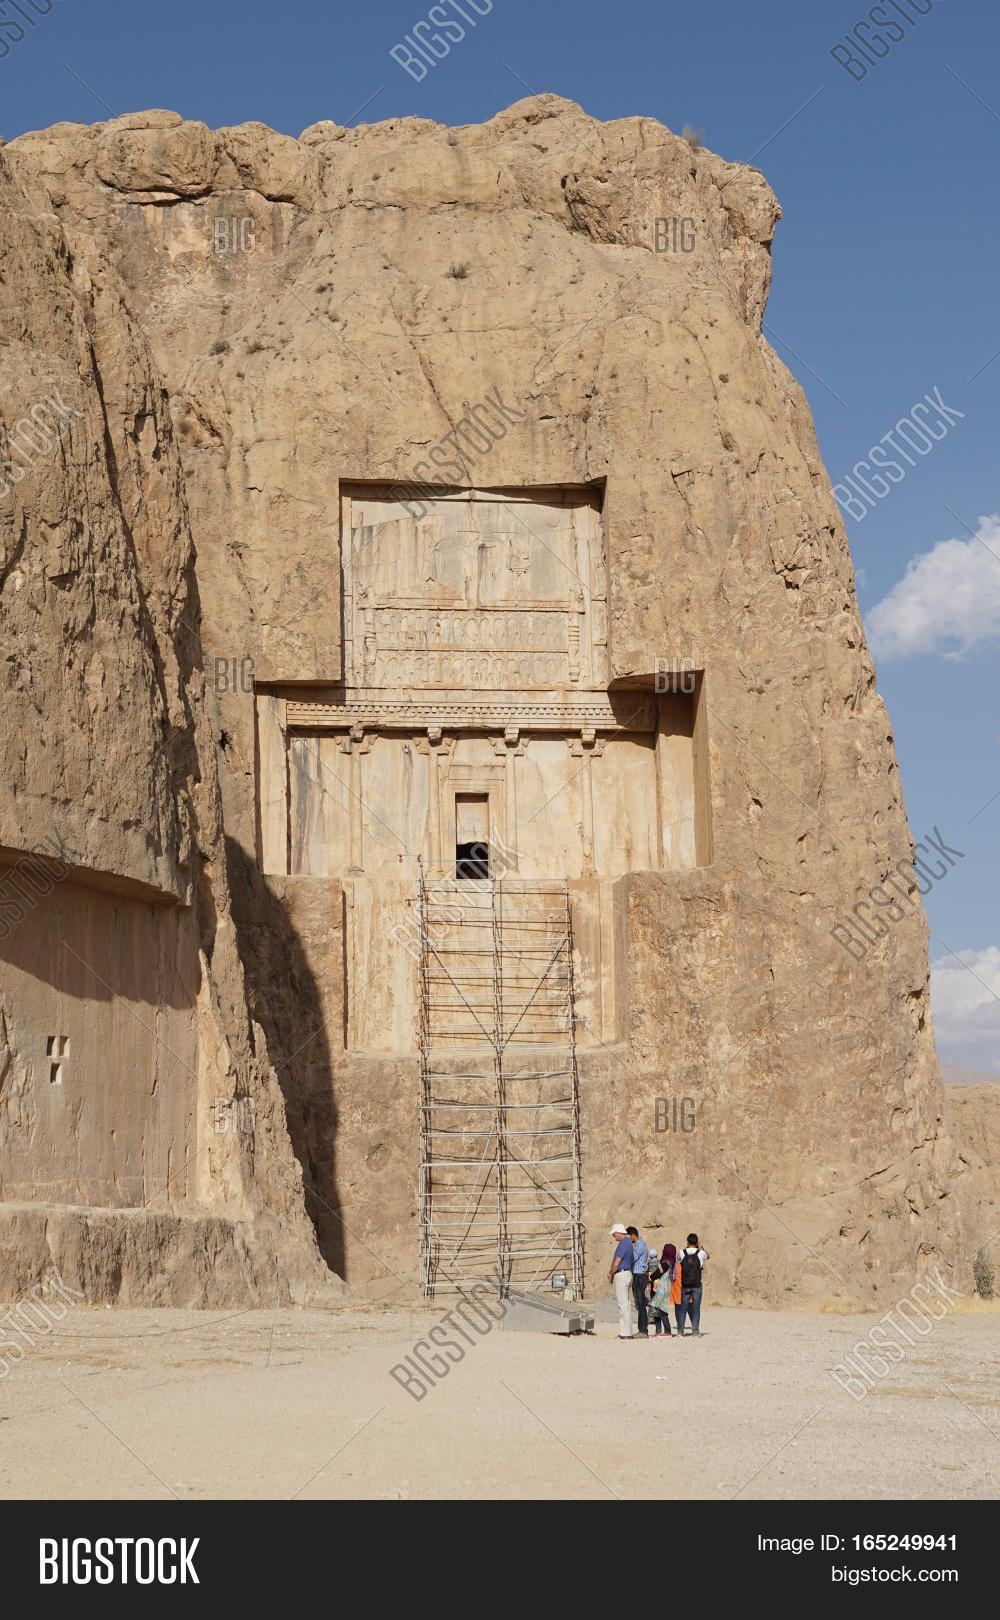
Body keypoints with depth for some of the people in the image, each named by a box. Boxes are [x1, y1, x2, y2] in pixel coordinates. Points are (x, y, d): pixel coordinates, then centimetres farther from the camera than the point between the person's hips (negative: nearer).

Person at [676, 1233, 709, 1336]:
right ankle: (695, 1332, -1)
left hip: (685, 1285, 1)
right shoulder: (700, 1253, -6)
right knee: (696, 1308, 2)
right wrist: (700, 1247, 24)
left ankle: (680, 1331, 8)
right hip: (697, 1285, -1)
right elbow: (707, 1257, 18)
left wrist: (686, 1245, 27)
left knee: (682, 1308, 8)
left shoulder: (682, 1252, -3)